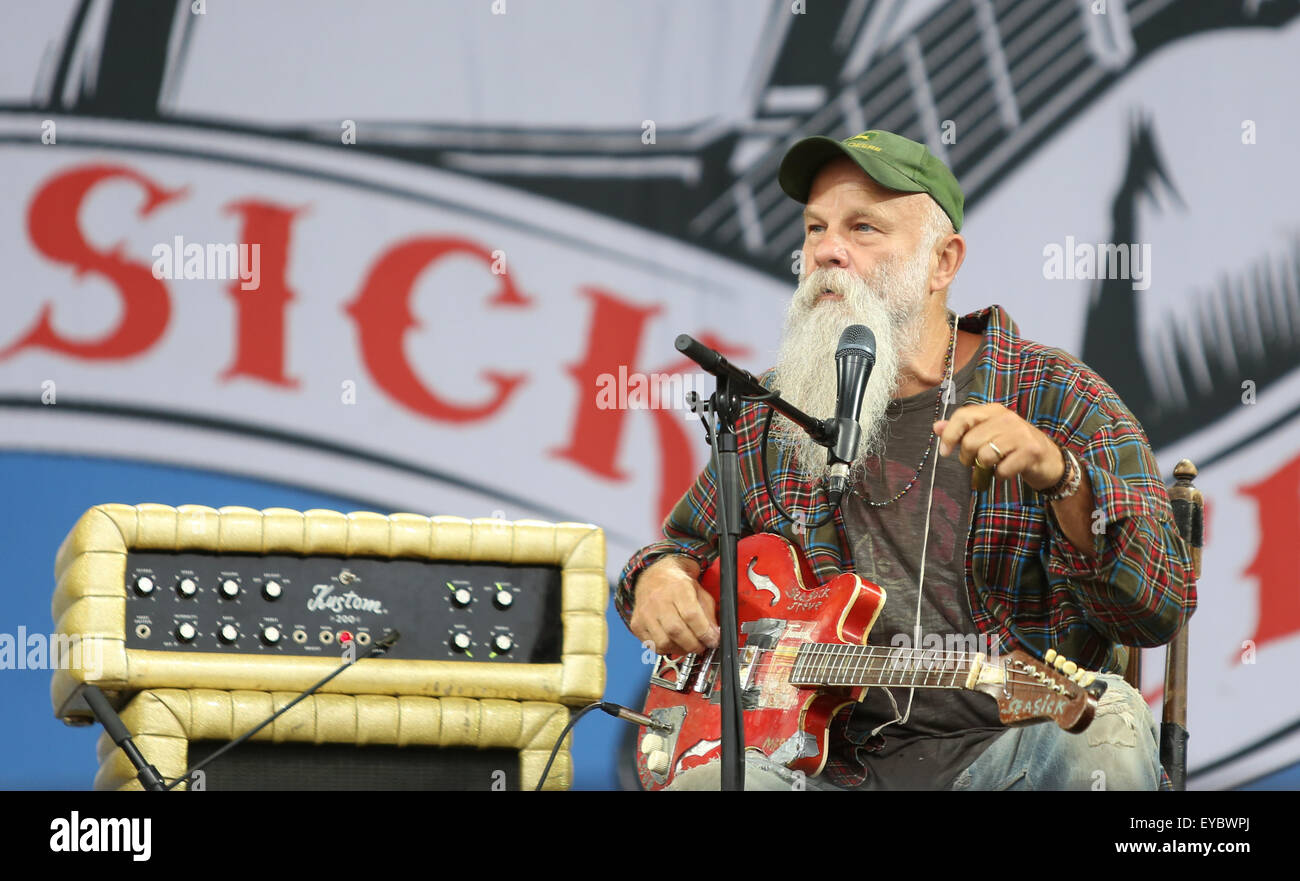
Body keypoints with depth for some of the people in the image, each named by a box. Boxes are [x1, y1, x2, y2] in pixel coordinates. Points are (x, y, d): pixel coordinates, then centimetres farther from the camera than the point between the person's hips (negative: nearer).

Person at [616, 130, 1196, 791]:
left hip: (1009, 753, 0)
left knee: (1108, 732, -33)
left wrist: (1060, 477, -28)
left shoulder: (1059, 401, -1)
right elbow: (683, 545, 28)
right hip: (835, 764, 1)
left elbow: (1162, 609, -11)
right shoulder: (767, 414, 12)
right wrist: (659, 578, 2)